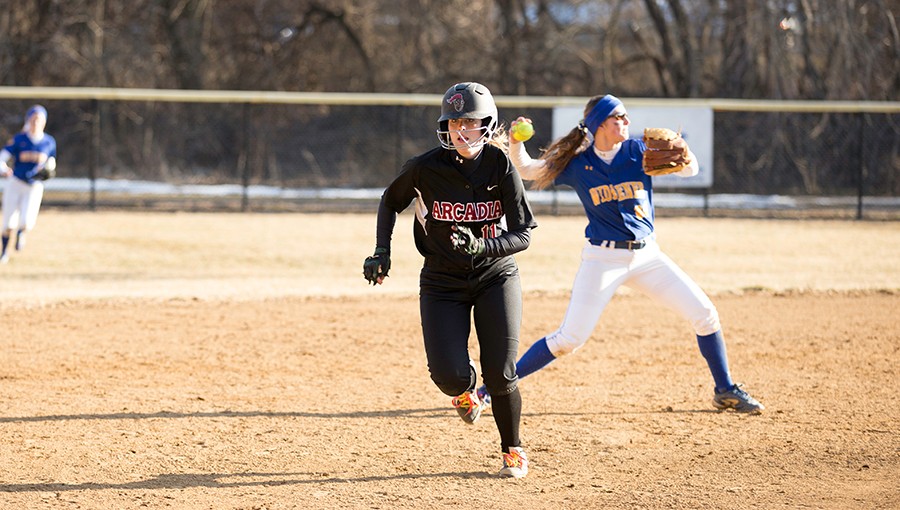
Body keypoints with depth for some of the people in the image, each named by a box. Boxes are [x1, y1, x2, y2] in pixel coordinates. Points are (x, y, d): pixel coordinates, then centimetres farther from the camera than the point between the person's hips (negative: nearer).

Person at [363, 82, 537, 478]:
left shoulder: (500, 166, -13)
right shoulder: (426, 167, -12)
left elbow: (523, 234, -13)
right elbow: (390, 202, 8)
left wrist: (481, 247, -30)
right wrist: (382, 252, -2)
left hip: (495, 277, 0)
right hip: (442, 282, 0)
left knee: (500, 376, -10)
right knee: (449, 376, -15)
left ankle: (513, 450, 16)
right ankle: (464, 390, 25)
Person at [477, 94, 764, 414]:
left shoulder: (638, 151, -1)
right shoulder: (577, 163, -3)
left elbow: (690, 169, -4)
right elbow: (526, 170, 3)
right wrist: (515, 142, -17)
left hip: (647, 255, 3)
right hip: (602, 258, -3)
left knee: (704, 313, -4)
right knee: (569, 339, -9)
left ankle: (725, 391, 13)